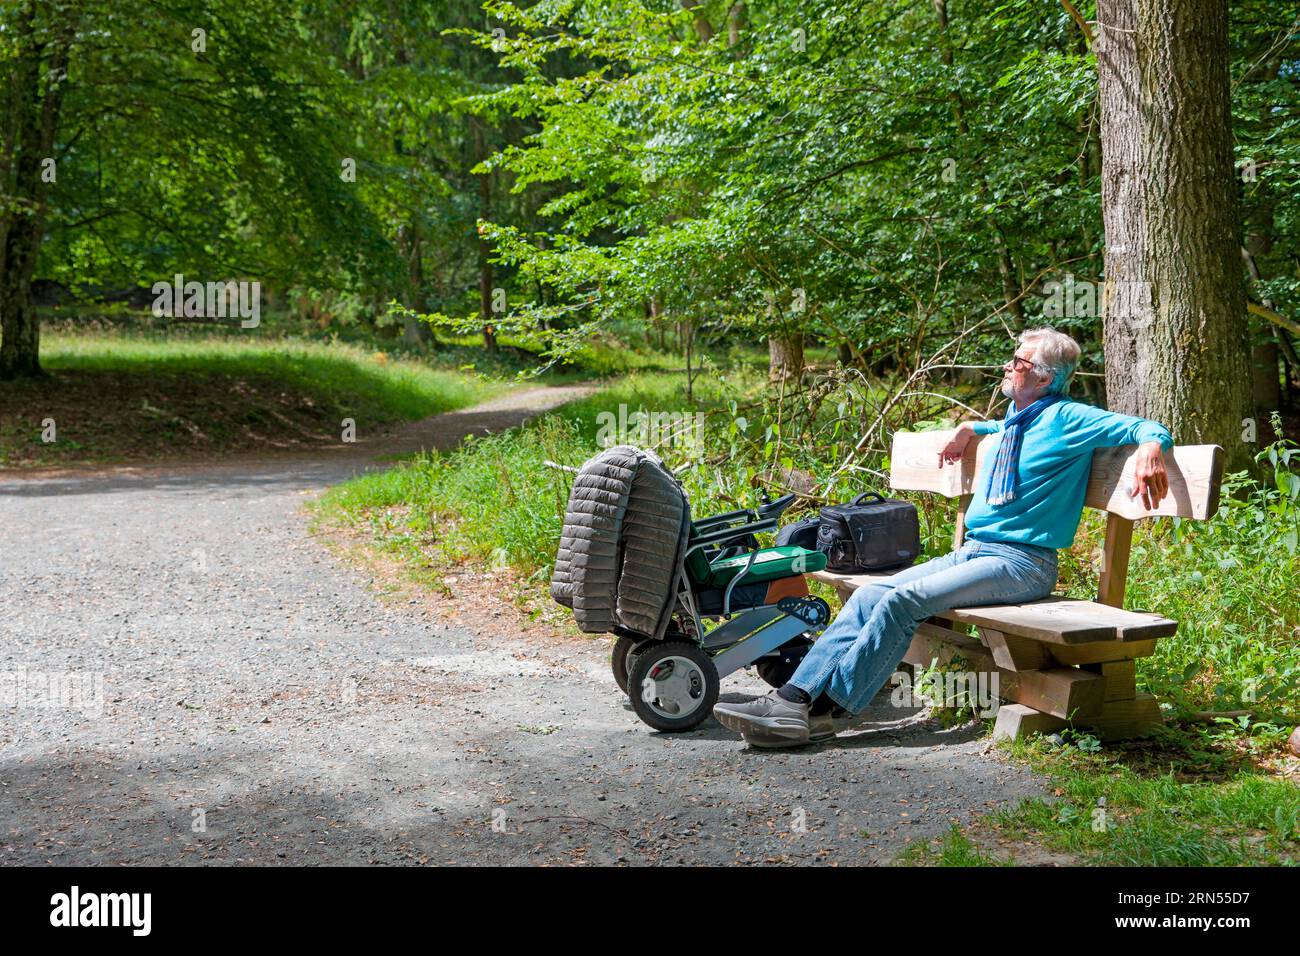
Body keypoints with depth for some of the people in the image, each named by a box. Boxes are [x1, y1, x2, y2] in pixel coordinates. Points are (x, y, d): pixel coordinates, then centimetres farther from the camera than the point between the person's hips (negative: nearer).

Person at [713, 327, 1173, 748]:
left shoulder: (1066, 418, -4)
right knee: (869, 595, -11)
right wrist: (968, 429, 32)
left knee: (904, 599, -27)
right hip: (972, 552, 8)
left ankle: (828, 711, -26)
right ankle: (795, 698, -20)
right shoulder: (1013, 422, 21)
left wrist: (1150, 446, -30)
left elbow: (1145, 428, -9)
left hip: (1022, 563, -8)